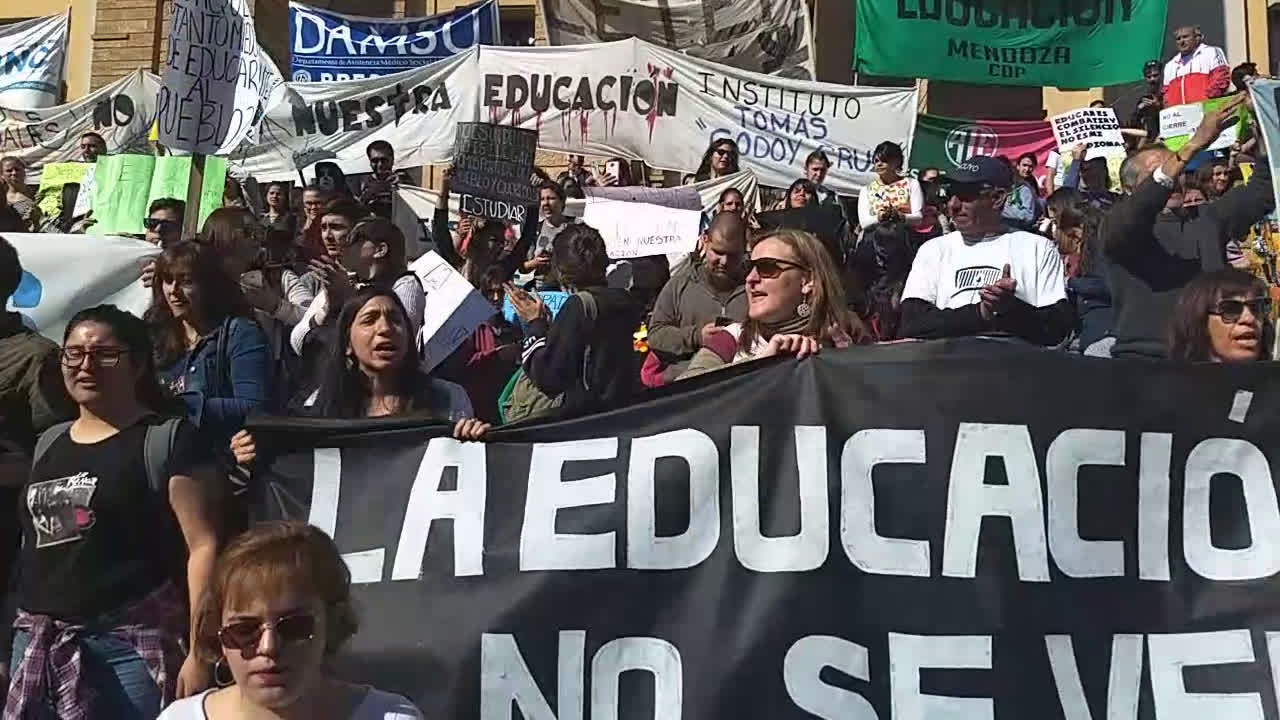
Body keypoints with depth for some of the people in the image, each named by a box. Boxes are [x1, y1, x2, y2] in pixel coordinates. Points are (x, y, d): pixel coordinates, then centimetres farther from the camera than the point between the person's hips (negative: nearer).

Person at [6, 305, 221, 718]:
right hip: (36, 644, 6)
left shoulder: (168, 439, -6)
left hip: (131, 646, -6)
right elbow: (34, 543, 21)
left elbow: (203, 545, -12)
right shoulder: (48, 444, 16)